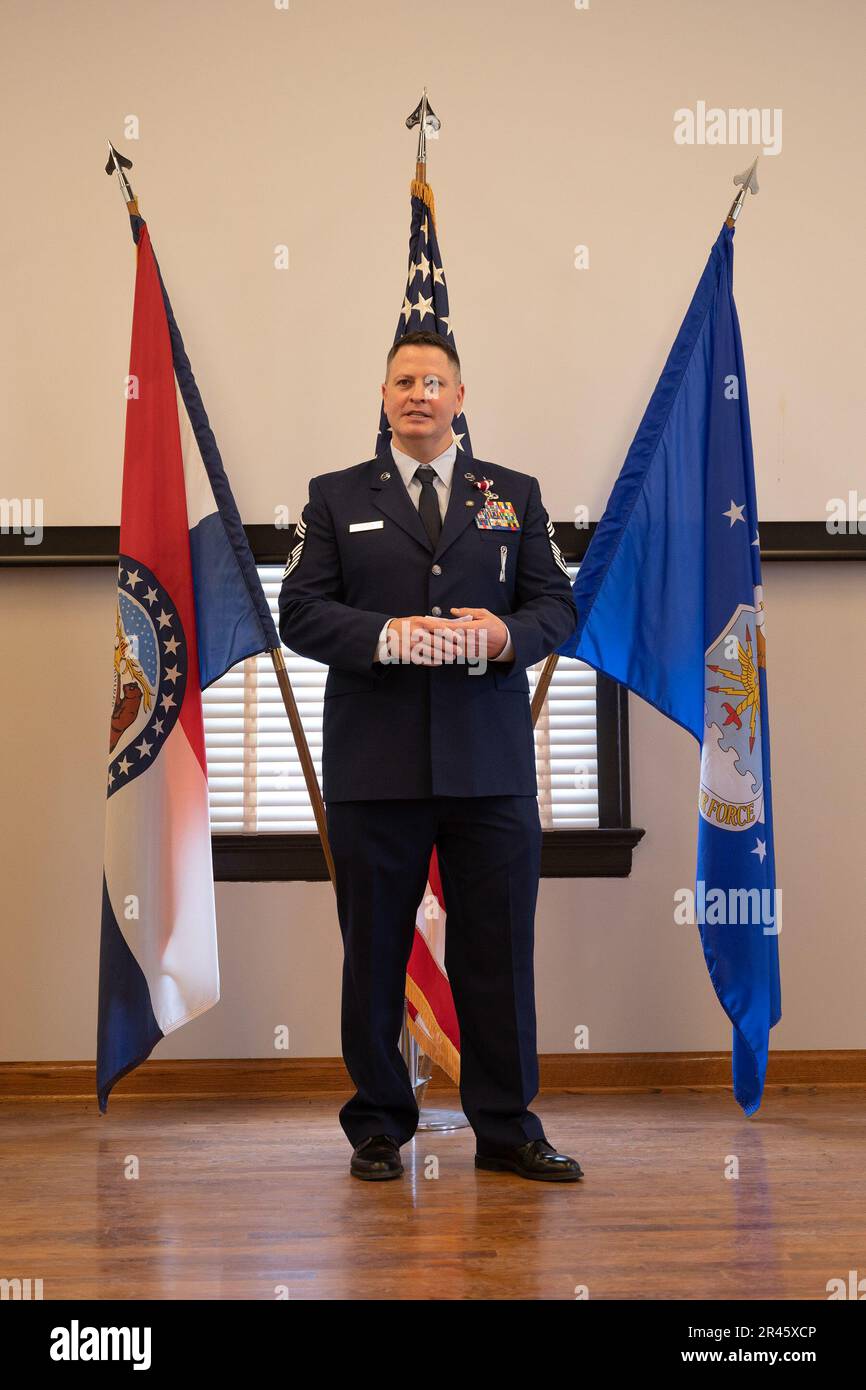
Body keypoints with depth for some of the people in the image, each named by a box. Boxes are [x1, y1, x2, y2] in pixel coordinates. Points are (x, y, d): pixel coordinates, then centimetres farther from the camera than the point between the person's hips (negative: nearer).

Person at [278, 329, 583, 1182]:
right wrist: (387, 637, -17)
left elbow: (556, 605, 8)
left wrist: (505, 634, -14)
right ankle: (378, 1126, 22)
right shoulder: (336, 497, 10)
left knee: (498, 949, 5)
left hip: (492, 762, 1)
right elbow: (300, 611, 0)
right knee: (374, 950, 7)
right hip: (374, 761, -1)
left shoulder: (515, 495, 14)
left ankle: (506, 1129, 18)